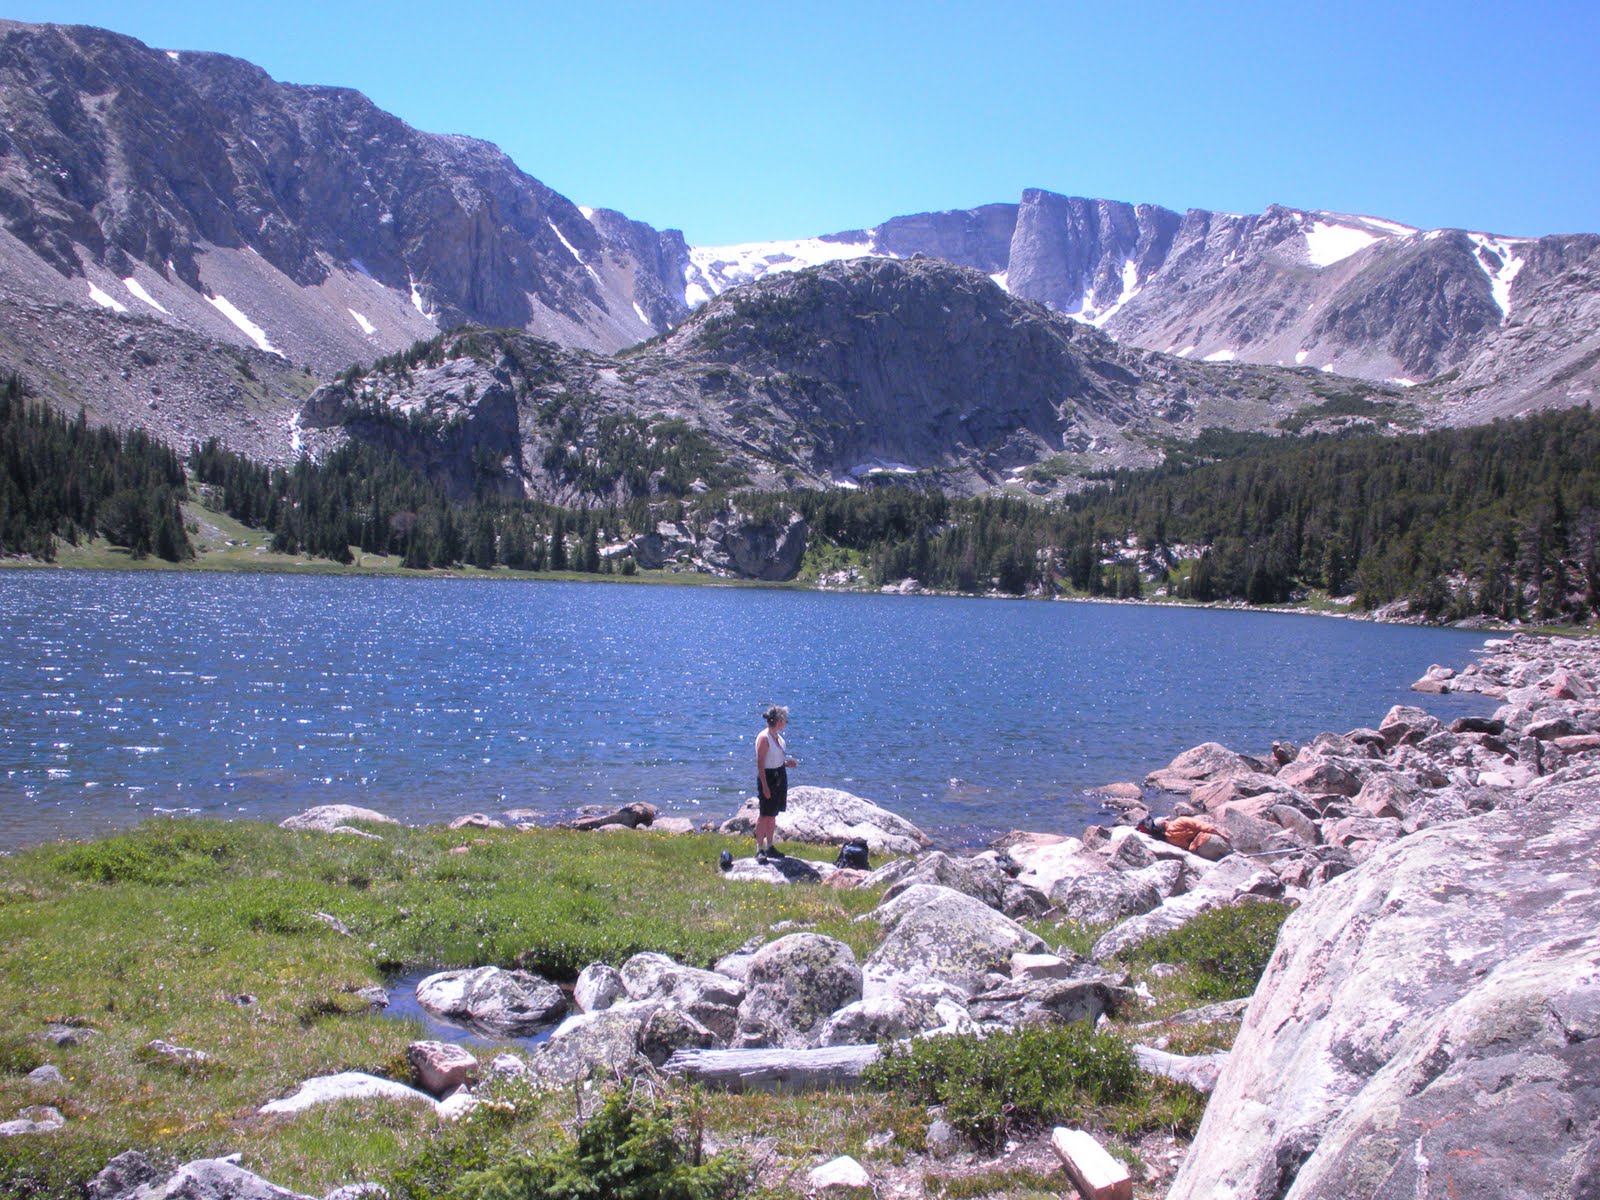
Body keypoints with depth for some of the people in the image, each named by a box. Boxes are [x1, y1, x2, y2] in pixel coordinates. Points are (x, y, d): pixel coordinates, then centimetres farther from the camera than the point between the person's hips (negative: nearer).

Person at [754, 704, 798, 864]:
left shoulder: (777, 736, 8)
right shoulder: (764, 738, -18)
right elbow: (760, 764, -19)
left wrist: (787, 763, 3)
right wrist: (765, 786, -21)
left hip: (780, 777, 8)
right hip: (768, 777, -8)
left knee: (773, 815, 14)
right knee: (765, 815, -3)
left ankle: (769, 847, 22)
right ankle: (760, 850, 3)